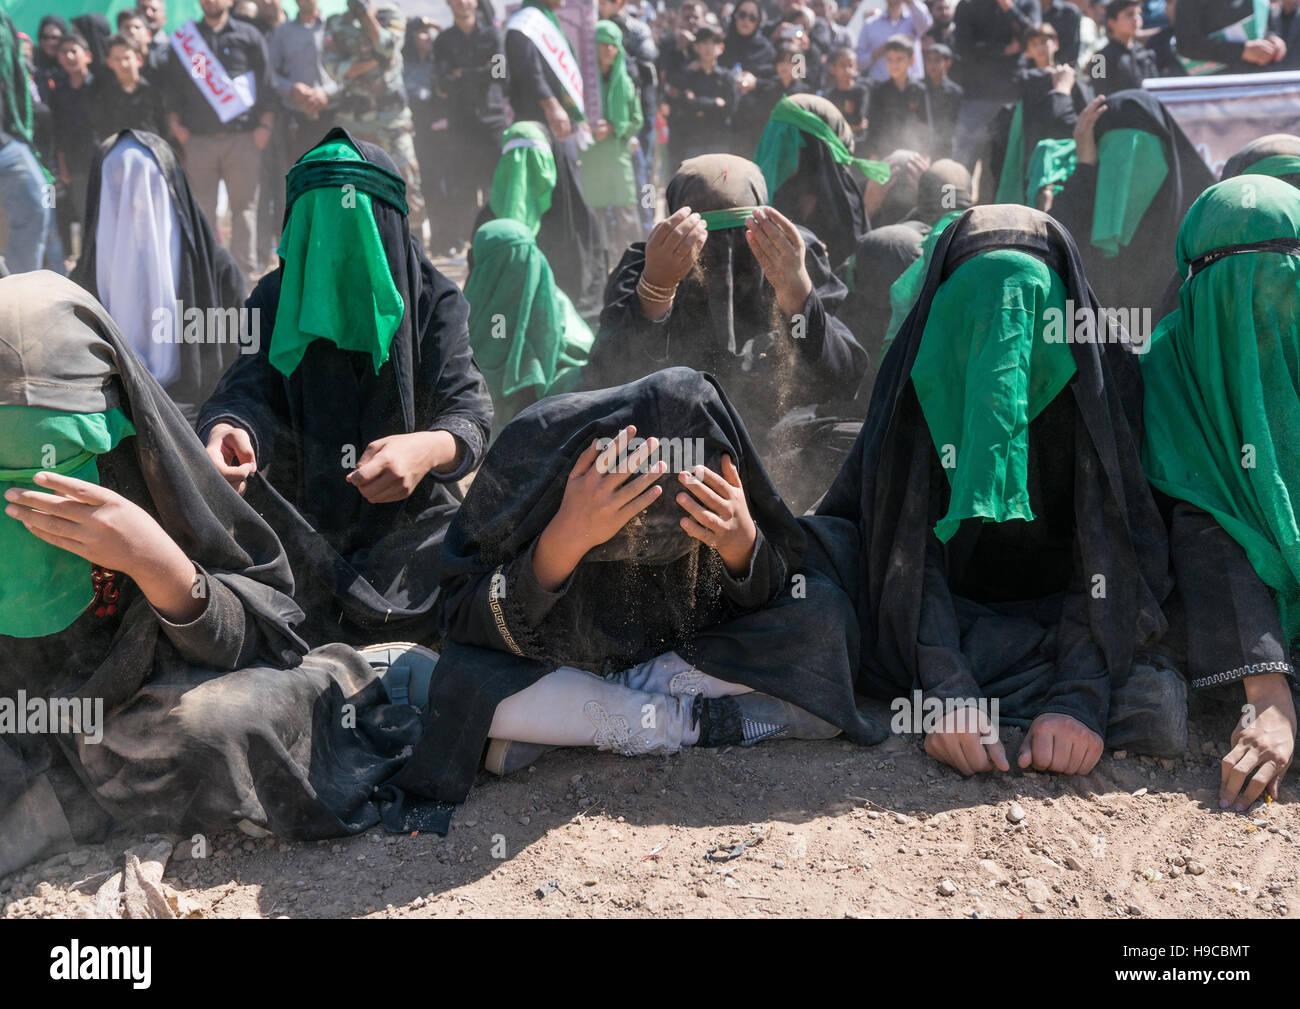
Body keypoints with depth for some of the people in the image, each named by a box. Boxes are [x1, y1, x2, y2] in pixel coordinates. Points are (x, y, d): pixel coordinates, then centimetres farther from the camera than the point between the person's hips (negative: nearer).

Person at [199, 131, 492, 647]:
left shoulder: (434, 300, 1)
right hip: (297, 522, 1)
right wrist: (226, 431, -38)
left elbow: (469, 413, -11)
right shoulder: (276, 299, 5)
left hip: (410, 521, -1)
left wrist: (430, 448, -37)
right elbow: (248, 388, -11)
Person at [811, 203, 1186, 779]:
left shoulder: (1105, 364, -16)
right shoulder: (921, 369, -15)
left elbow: (1118, 539, -20)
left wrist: (1080, 700, -33)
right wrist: (949, 693, -36)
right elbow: (907, 539, -22)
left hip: (1059, 613, 1)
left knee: (1155, 712, -32)